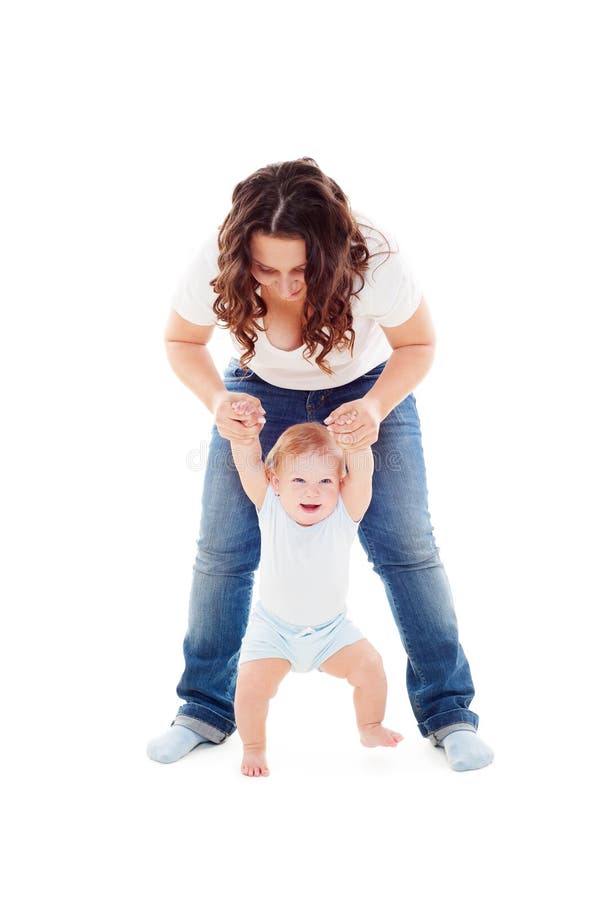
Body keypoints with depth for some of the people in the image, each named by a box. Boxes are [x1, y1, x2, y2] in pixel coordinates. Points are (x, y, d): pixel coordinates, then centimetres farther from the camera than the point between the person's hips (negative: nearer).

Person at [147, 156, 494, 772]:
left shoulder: (375, 262, -35)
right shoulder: (215, 266, -30)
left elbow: (418, 344, -15)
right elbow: (182, 341, -9)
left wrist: (376, 408, -34)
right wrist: (216, 400, -29)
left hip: (368, 390, -1)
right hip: (261, 395, 2)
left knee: (407, 546, -9)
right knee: (221, 552, -3)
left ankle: (448, 711, 7)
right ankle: (206, 710, 15)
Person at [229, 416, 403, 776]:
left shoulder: (344, 514, -16)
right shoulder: (271, 509, -15)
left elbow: (362, 471, -31)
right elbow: (248, 463, -22)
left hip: (331, 627, 1)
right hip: (273, 628, -1)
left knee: (370, 668, -11)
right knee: (252, 685, -17)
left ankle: (370, 728, 20)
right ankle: (254, 747, 13)